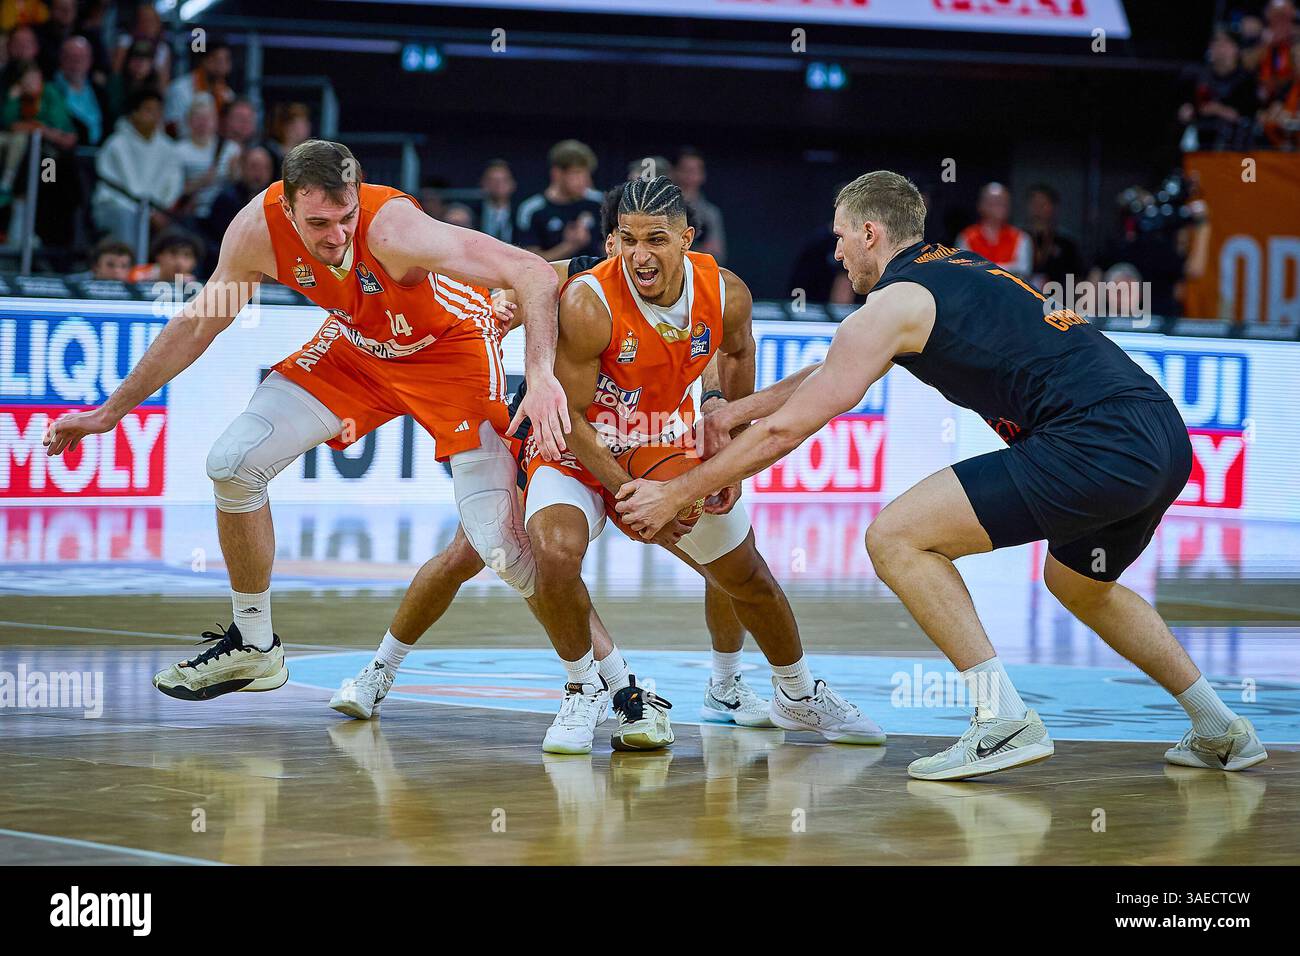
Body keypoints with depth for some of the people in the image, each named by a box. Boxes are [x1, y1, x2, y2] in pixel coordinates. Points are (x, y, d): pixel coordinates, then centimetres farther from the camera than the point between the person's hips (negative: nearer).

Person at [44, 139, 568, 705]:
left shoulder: (393, 228, -38)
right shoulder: (259, 228, -22)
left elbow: (535, 275, -39)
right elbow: (199, 322, -2)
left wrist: (541, 376, -53)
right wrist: (111, 412, 3)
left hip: (450, 348, -5)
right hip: (359, 343, 5)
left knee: (500, 543, -18)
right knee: (233, 465, -5)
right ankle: (254, 647, 14)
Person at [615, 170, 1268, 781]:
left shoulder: (894, 302, 0)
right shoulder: (960, 271, 26)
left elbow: (789, 428, 0)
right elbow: (837, 367, 39)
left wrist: (677, 494, 9)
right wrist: (737, 411, 40)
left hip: (1097, 444, -9)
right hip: (1168, 439, 9)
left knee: (896, 536, -5)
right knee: (1078, 584, 36)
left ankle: (1004, 718, -10)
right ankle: (1220, 730, 35)